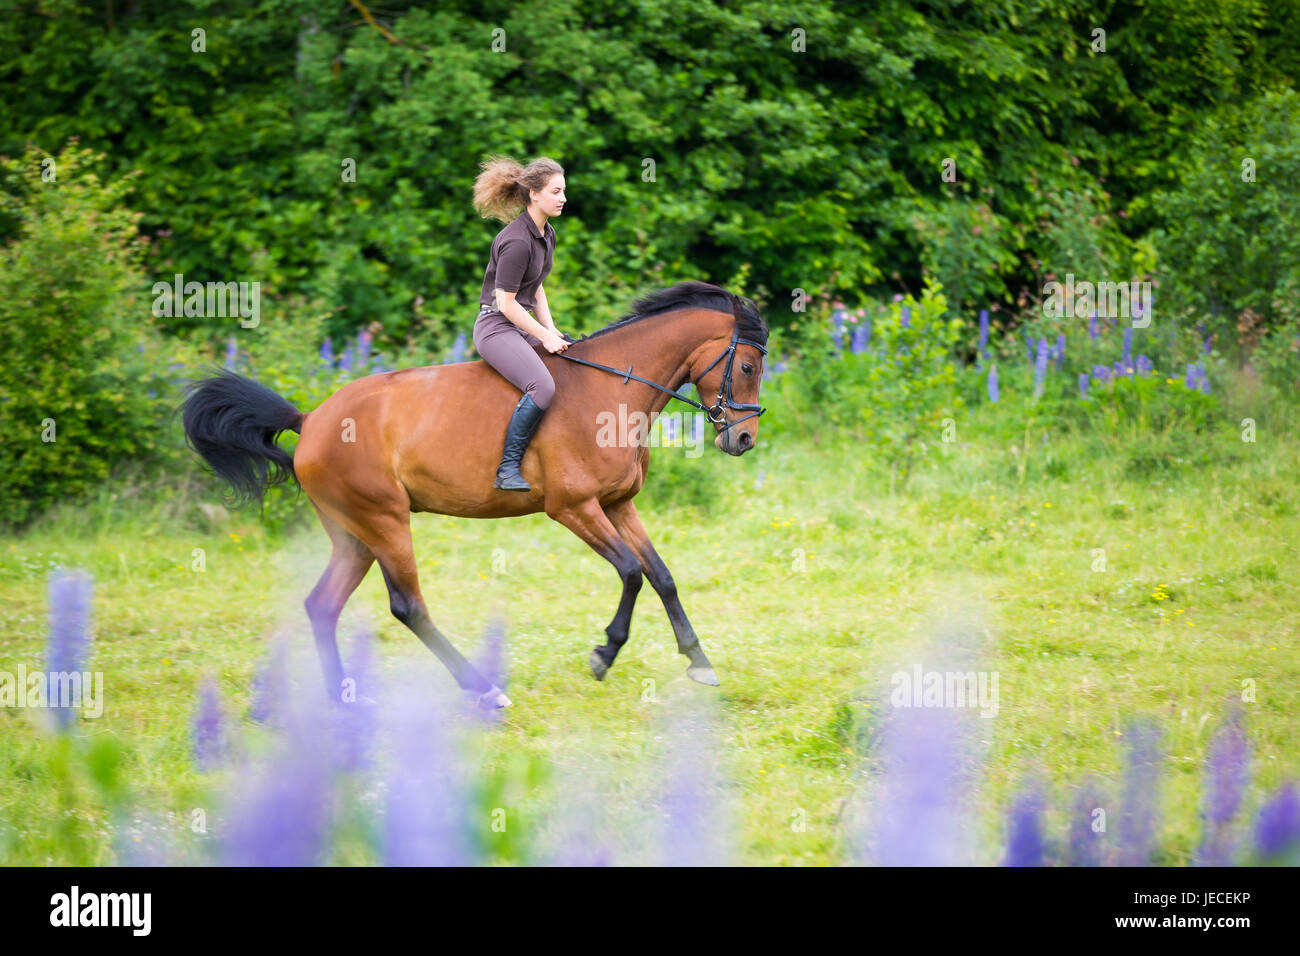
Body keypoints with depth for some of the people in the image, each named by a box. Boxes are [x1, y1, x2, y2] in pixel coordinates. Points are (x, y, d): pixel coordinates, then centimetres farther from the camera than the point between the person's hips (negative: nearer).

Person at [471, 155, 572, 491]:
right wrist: (544, 337, -13)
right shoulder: (516, 242, -21)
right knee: (542, 387, -29)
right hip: (496, 326, -10)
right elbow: (506, 303, -18)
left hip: (522, 325, 10)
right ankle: (508, 469, -23)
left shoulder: (547, 234, 10)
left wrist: (551, 329, 7)